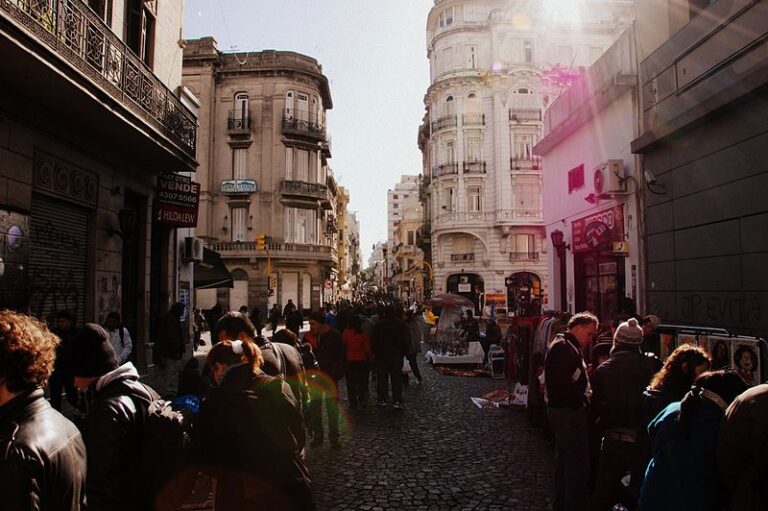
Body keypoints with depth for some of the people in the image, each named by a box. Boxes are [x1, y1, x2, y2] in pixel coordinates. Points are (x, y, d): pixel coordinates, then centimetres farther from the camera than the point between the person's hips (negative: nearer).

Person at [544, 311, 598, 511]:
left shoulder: (565, 346, 18)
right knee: (578, 462, -5)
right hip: (569, 412, -11)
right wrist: (583, 400, -15)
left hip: (561, 411, 11)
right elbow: (563, 385, -25)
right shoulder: (564, 347, -16)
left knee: (564, 459, 18)